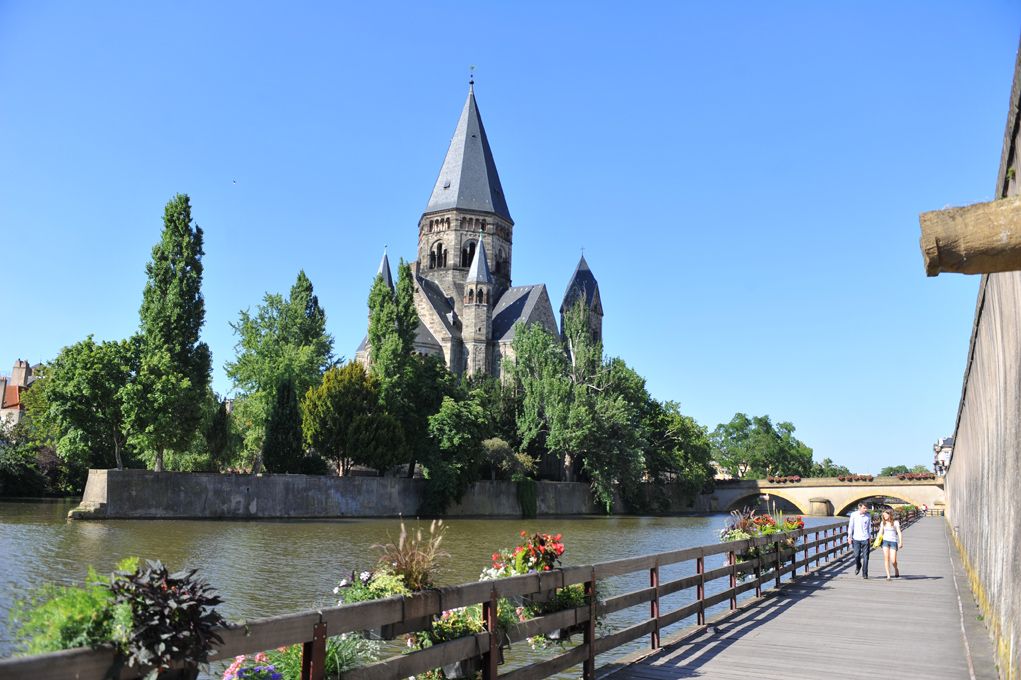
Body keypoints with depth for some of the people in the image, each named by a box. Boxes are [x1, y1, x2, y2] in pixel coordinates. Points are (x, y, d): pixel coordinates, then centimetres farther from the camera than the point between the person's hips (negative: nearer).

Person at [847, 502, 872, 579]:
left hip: (865, 539, 1)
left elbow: (869, 527, 12)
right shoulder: (853, 515, -2)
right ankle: (858, 566, 29)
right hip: (856, 538, -1)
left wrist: (870, 537, 12)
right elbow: (850, 526, 3)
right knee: (857, 555, -2)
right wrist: (849, 537, 2)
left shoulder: (868, 516, 2)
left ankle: (864, 574, 7)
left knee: (865, 557, -2)